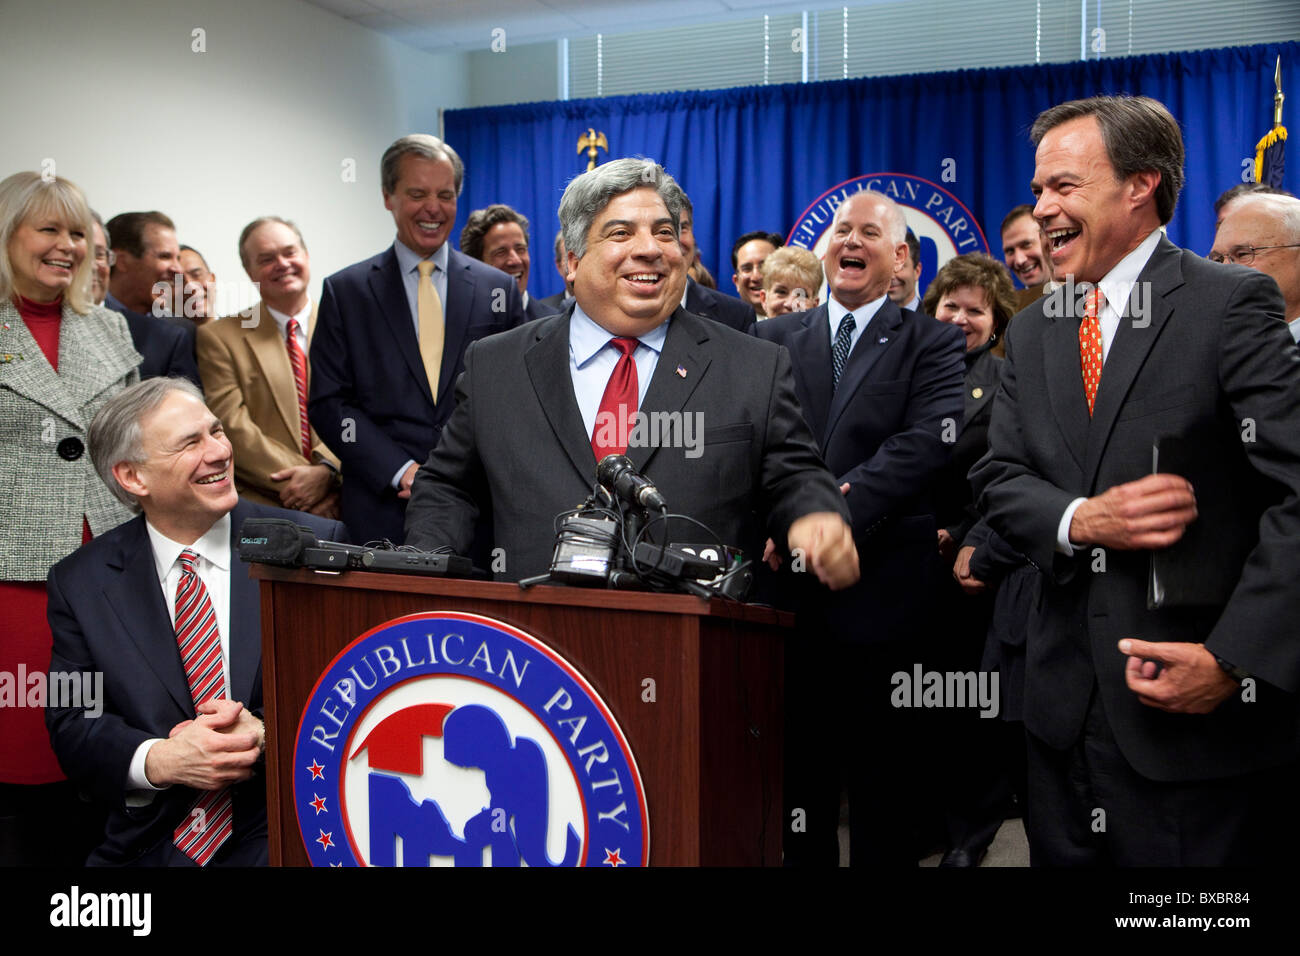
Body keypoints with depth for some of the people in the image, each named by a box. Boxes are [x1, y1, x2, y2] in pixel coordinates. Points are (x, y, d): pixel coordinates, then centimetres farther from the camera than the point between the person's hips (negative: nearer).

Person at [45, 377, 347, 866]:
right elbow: (71, 724, 6)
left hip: (289, 828, -1)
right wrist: (158, 761, -13)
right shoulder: (80, 582, 8)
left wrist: (268, 733, -14)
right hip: (148, 847, 1)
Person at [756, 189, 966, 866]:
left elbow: (926, 443, -11)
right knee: (799, 767, 11)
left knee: (883, 779, 7)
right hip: (788, 582, 2)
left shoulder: (933, 345, 5)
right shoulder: (774, 339, 13)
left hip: (880, 588, -2)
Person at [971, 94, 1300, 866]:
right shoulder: (1034, 332, 12)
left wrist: (1233, 660, -21)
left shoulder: (1232, 304, -7)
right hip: (1067, 705, 6)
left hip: (1201, 708, -5)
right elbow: (999, 480, 8)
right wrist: (1080, 520, -13)